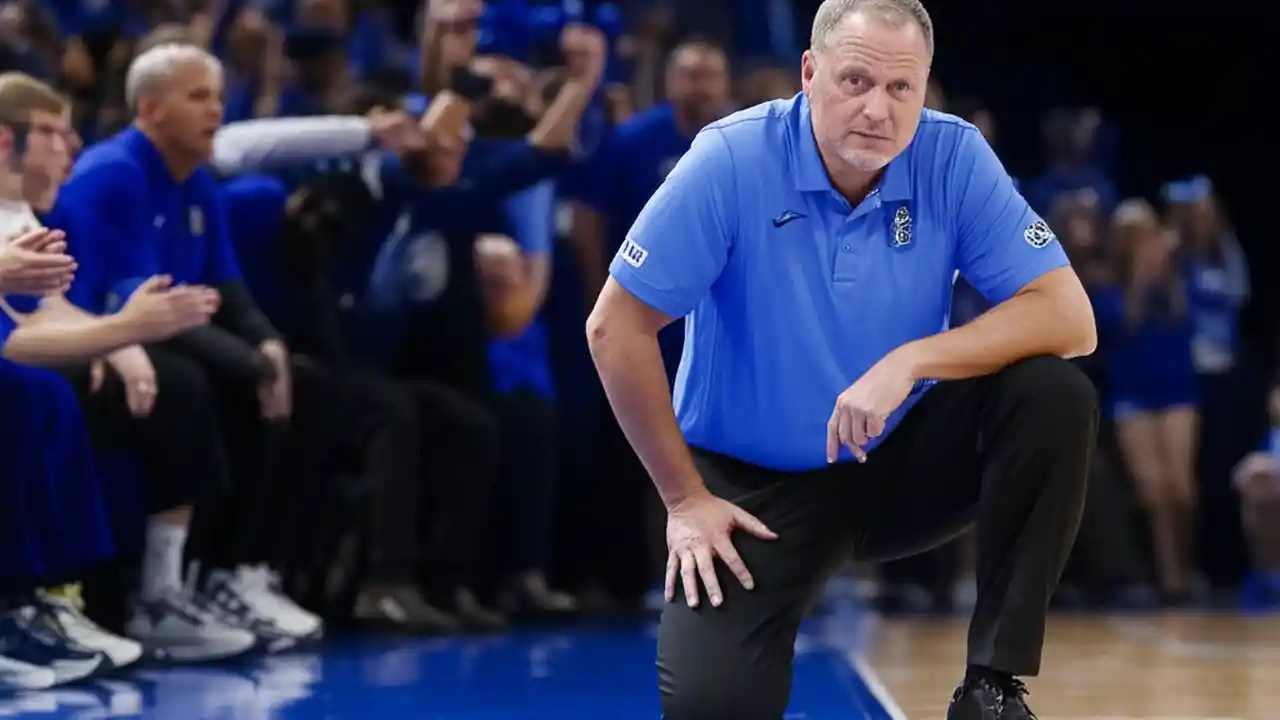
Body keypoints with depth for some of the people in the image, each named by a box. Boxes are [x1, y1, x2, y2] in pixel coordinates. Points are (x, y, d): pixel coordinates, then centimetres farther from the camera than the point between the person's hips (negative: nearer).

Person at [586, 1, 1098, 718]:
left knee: (1056, 395, -25)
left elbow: (1069, 319, -17)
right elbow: (616, 327, -14)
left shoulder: (954, 156, -13)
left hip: (903, 461, 2)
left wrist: (911, 362, -30)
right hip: (753, 482, -2)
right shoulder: (733, 160, -19)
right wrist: (684, 498, -11)